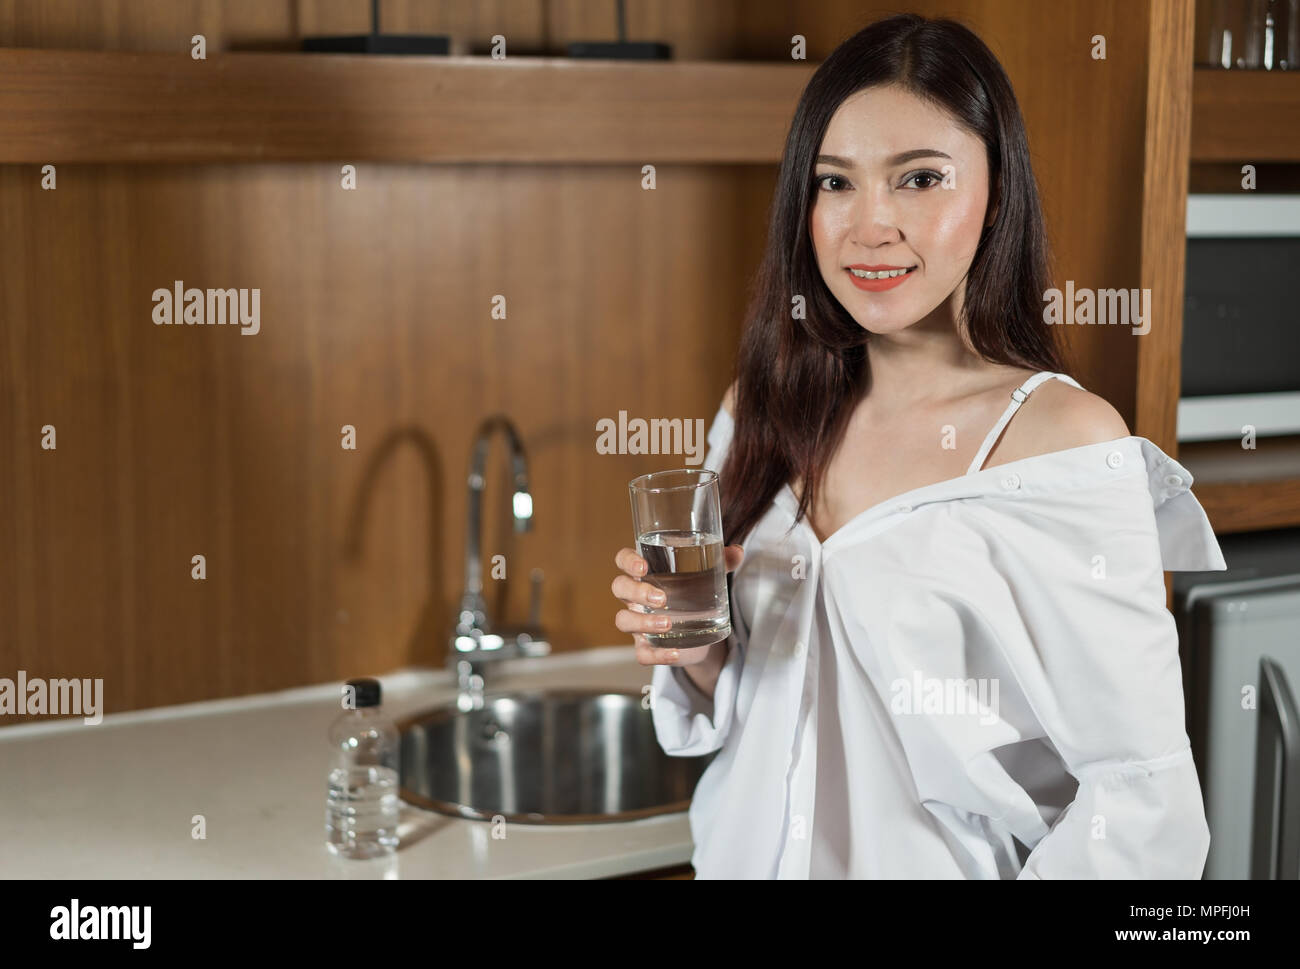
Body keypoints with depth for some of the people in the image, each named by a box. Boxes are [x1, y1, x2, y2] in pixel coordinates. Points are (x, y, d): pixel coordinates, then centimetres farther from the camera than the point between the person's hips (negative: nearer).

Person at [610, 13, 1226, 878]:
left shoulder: (1065, 440, -19)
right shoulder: (763, 416, -4)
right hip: (756, 855, 5)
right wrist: (695, 653, -13)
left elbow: (1141, 798, -19)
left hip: (939, 867, -4)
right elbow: (747, 715, 6)